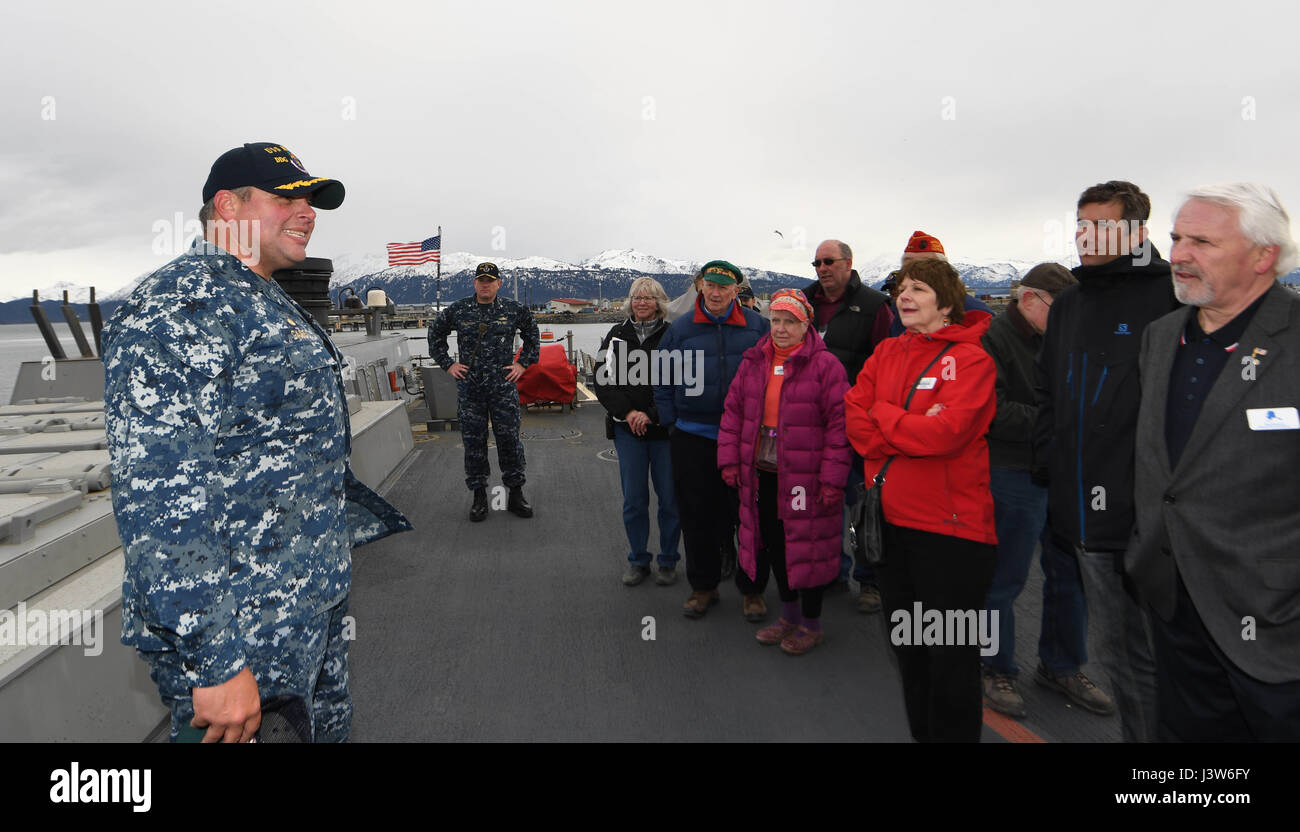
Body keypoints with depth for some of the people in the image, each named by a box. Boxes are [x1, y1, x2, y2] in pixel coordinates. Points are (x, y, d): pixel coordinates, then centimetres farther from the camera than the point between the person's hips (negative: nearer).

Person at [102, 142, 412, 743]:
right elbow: (158, 496, -26)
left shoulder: (265, 305, 15)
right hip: (243, 635, -10)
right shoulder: (176, 304, -18)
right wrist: (215, 660, -28)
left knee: (329, 730, 22)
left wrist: (360, 519, 25)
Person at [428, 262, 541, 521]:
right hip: (469, 388, 1)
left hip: (503, 386, 0)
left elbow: (532, 335, 18)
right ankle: (479, 496, 15)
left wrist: (523, 363, 8)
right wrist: (448, 364, 9)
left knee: (509, 439, 0)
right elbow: (435, 334, 18)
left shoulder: (514, 310, 3)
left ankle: (516, 495, 12)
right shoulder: (458, 310, 3)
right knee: (473, 441, 4)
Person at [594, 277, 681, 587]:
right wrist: (628, 412, -10)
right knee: (633, 499, 7)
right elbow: (603, 381, 4)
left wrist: (651, 416, -15)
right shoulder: (617, 335, 8)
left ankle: (668, 561, 20)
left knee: (670, 498, 4)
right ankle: (638, 560, 22)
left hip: (665, 430, -2)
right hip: (628, 431, 2)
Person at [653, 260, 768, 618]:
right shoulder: (681, 328, 5)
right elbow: (664, 379, 9)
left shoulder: (757, 326, 3)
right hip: (693, 438, 1)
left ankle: (751, 588, 21)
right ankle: (703, 585, 25)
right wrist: (671, 422, 3)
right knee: (697, 515, 8)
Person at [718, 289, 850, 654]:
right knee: (772, 543, 16)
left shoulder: (825, 365, -10)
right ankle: (789, 615, 36)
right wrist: (730, 459, 5)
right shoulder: (754, 362, 8)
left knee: (807, 546, 5)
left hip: (805, 477, -6)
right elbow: (734, 412, 12)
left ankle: (811, 624, 25)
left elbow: (838, 424, -13)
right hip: (762, 474, 6)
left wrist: (832, 479, -17)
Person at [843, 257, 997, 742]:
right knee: (907, 648, 19)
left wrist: (883, 414, -9)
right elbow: (854, 415, 0)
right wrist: (912, 432, -14)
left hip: (950, 525, -6)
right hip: (891, 519, 7)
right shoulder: (886, 353, 10)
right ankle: (920, 733, 37)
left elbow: (947, 430, -22)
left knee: (950, 656, 4)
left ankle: (955, 735, 23)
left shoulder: (970, 359, -9)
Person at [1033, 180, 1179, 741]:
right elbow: (1046, 393, 21)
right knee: (1114, 652, 19)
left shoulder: (1172, 298, -8)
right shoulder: (1068, 305, 15)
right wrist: (1048, 463, 12)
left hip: (1145, 519, -7)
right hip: (1082, 515, 7)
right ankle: (1135, 735, 37)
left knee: (1149, 658, 4)